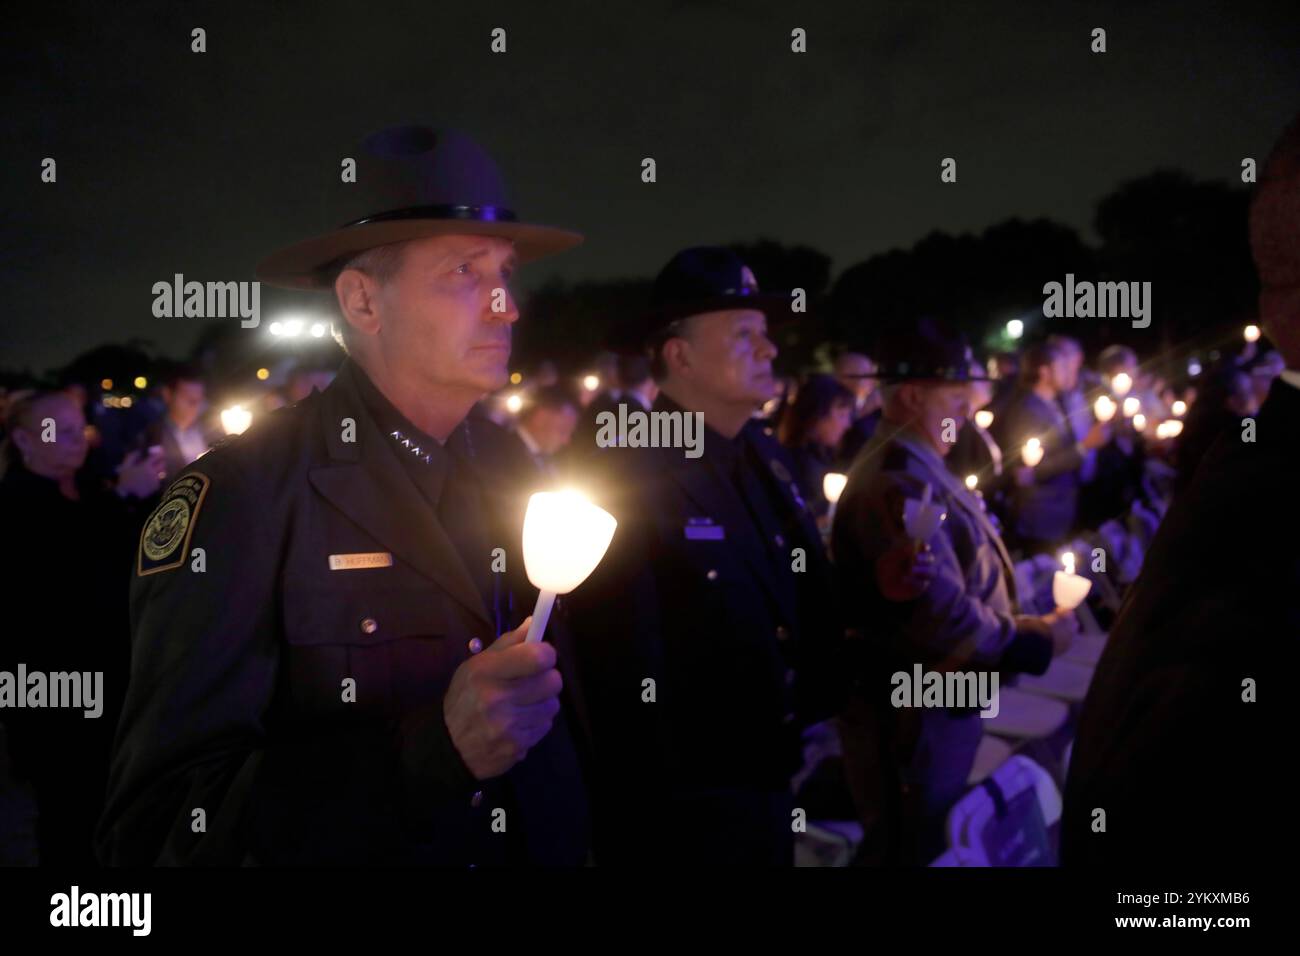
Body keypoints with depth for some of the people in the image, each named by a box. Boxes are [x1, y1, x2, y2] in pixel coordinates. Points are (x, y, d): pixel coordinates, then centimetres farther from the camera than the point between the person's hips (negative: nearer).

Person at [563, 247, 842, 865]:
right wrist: (653, 812, -17)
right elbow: (624, 669, -20)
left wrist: (814, 730, 10)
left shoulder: (767, 458, 6)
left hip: (771, 788, 8)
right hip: (684, 810, -8)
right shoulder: (630, 479, -19)